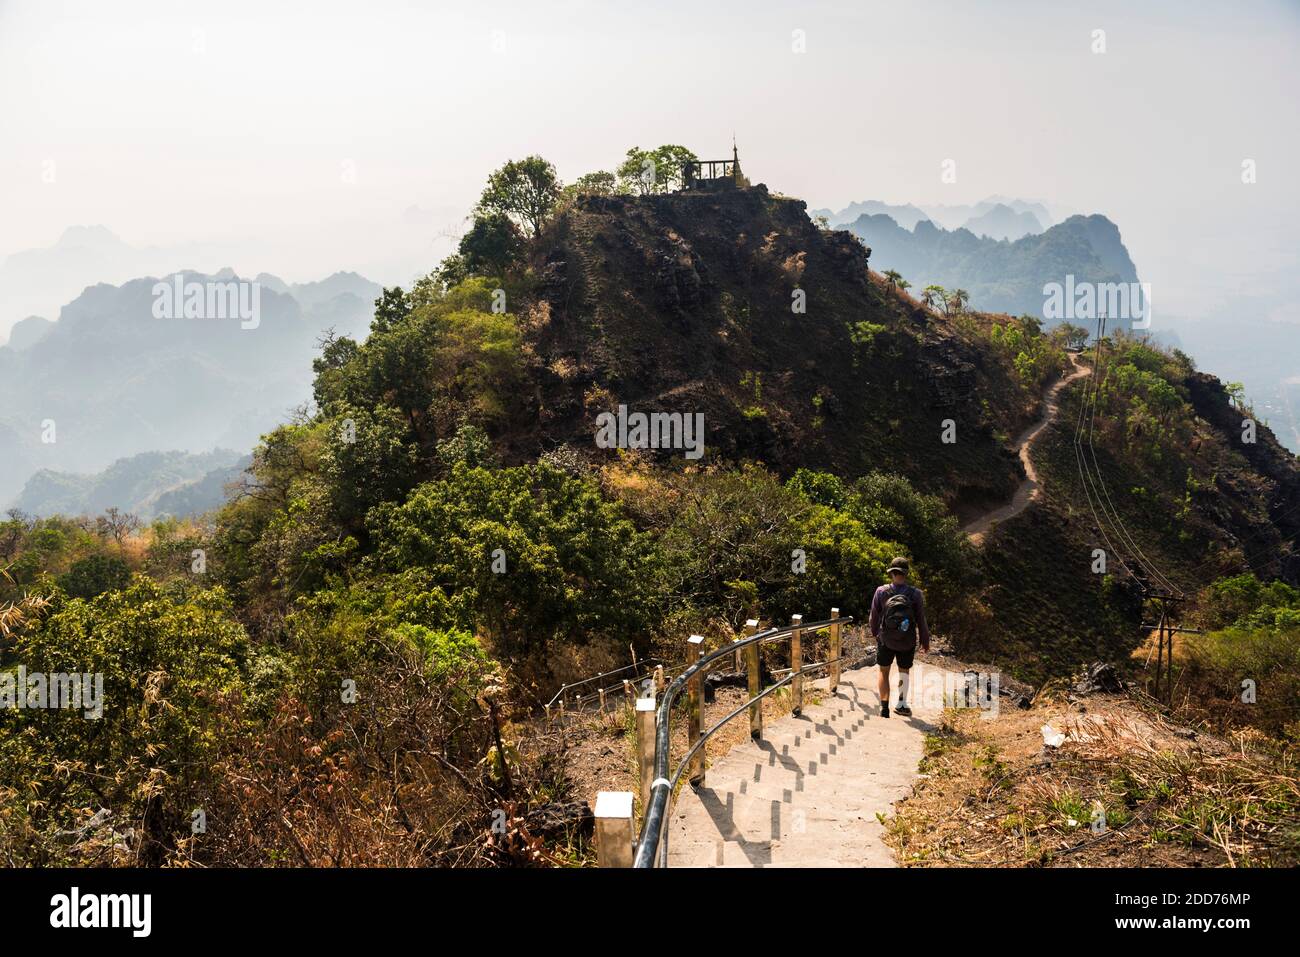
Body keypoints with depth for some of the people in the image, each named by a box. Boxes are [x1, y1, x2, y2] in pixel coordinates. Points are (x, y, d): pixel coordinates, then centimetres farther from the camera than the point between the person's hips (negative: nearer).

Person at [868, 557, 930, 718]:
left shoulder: (881, 592, -12)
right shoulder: (915, 594, -13)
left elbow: (874, 616, -2)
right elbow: (921, 620, -7)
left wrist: (874, 632, 18)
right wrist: (925, 641, 6)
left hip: (885, 640, 0)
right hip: (908, 642, 0)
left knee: (884, 671, 16)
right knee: (904, 671, 23)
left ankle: (884, 706, 8)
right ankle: (901, 704, 28)